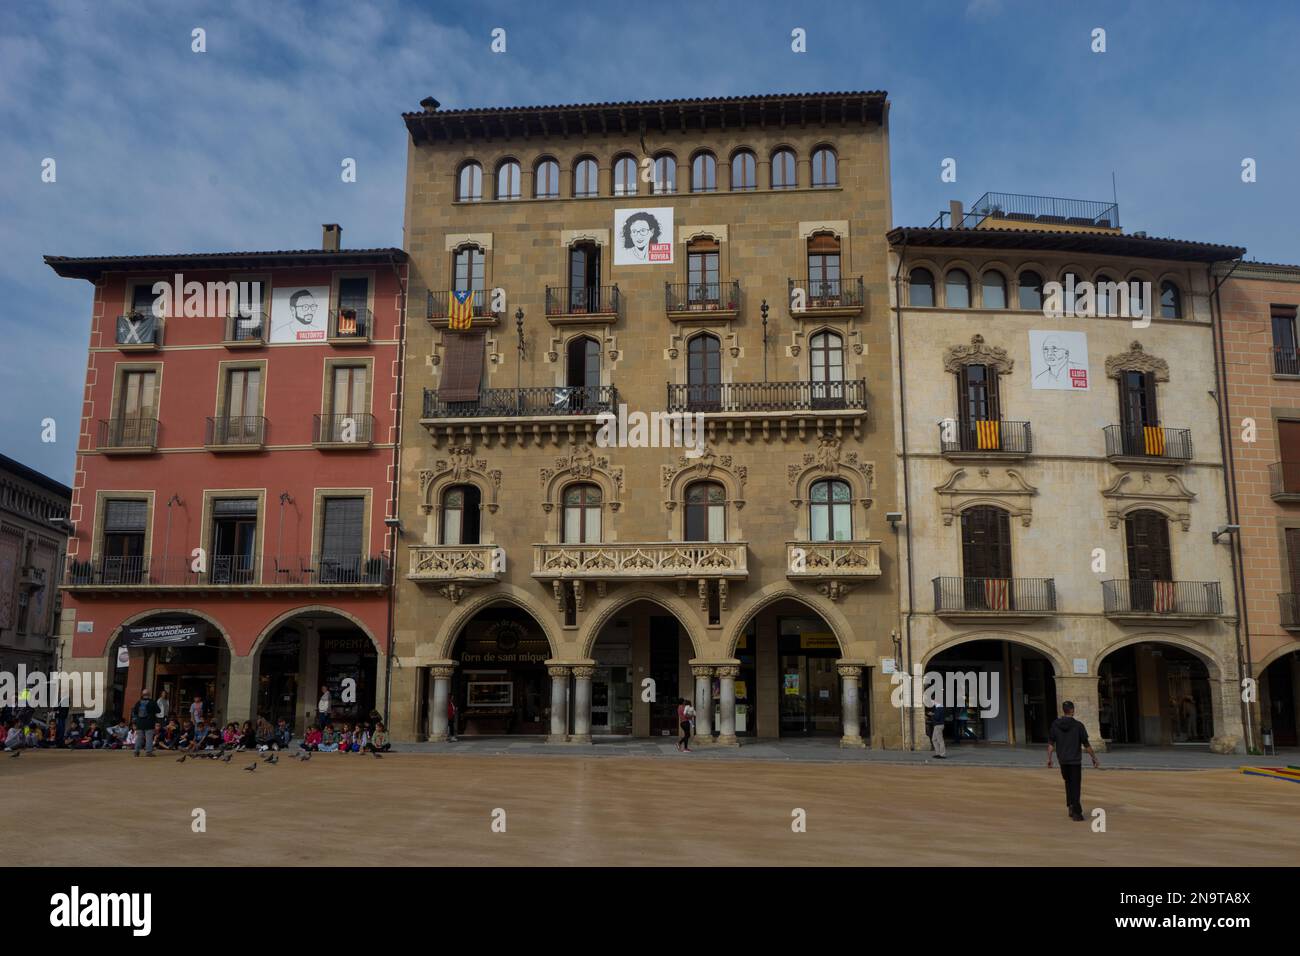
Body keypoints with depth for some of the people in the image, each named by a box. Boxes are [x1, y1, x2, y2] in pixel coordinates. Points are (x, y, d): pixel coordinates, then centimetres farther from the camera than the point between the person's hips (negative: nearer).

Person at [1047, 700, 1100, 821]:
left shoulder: (1055, 724, -3)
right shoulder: (1078, 726, -11)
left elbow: (1051, 743, -3)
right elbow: (1086, 745, -7)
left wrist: (1049, 759, 2)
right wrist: (1094, 758, 6)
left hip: (1063, 760, 3)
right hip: (1075, 760, -3)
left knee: (1068, 782, 21)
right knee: (1076, 785, 2)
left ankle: (1071, 806, 14)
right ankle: (1076, 812, -2)